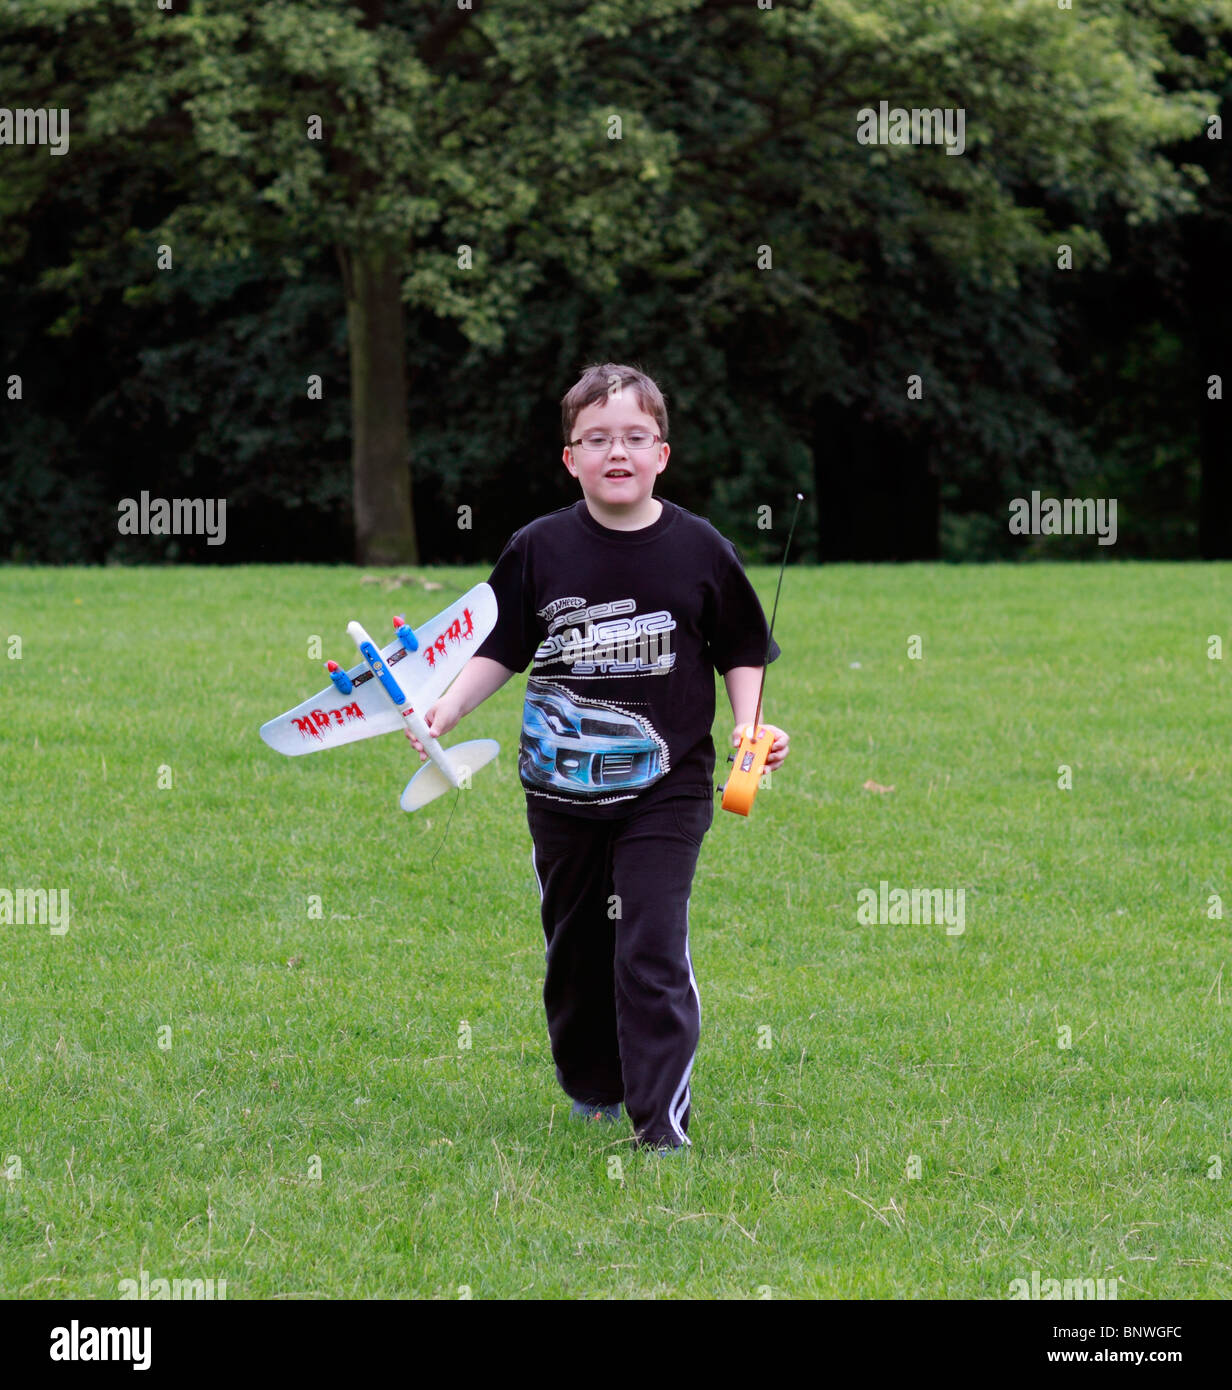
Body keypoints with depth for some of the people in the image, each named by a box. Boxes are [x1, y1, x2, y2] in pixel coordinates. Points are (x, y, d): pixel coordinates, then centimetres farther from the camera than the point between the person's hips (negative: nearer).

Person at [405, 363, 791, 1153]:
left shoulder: (699, 550, -4)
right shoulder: (540, 550, -2)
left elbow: (741, 651, 7)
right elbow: (500, 650, 6)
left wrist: (750, 728, -8)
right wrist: (445, 712, -8)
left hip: (666, 790, -2)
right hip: (562, 788, 3)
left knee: (652, 948, -12)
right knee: (575, 948, 14)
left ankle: (663, 1120, -10)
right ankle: (592, 1088, 36)